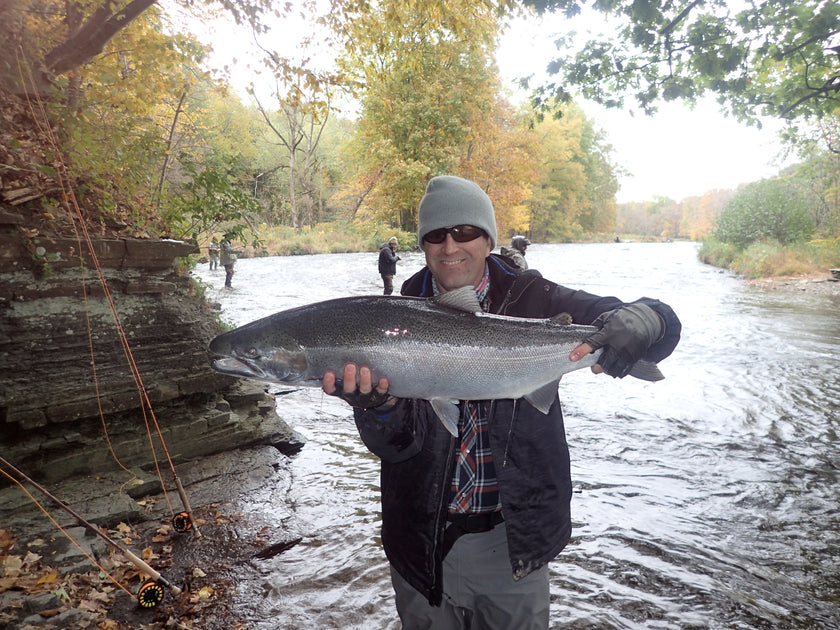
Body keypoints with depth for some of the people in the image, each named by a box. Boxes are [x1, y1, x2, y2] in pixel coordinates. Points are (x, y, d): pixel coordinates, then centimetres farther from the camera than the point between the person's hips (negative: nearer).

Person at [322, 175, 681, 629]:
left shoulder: (530, 299, -8)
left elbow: (663, 321, -12)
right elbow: (396, 443, -14)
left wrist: (631, 326, -35)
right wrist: (377, 408, -37)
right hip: (424, 539, 1)